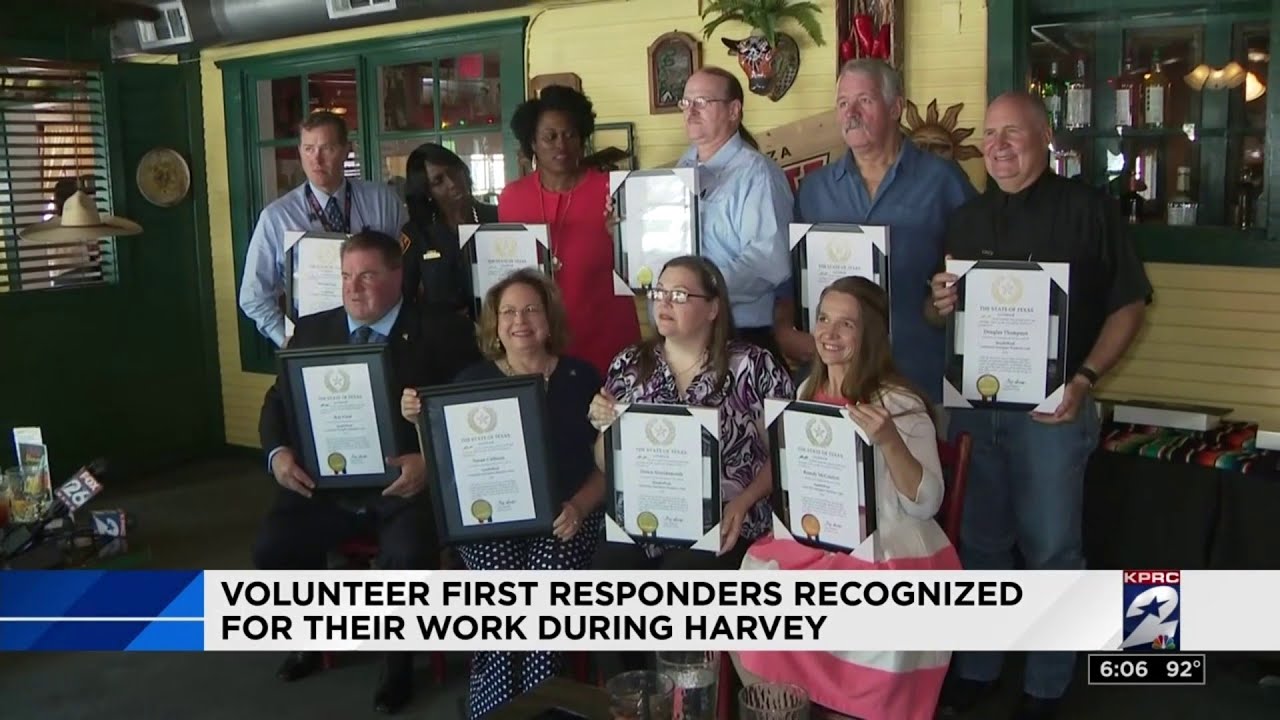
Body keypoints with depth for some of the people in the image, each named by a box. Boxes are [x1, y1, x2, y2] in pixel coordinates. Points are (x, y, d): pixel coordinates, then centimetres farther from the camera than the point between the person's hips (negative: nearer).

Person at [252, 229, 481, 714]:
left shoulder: (442, 332, 0)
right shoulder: (312, 330, 14)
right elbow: (278, 401, 15)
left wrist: (430, 461, -22)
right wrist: (279, 452, -6)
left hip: (405, 482, -4)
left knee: (407, 556, -30)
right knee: (272, 547, -17)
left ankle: (399, 660, 1)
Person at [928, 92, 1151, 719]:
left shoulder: (1088, 209, -2)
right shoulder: (966, 219, 12)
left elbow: (1129, 304, -4)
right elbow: (941, 313, 16)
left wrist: (1085, 379, -16)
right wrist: (939, 306, -8)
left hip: (1052, 407, -4)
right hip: (971, 404, 4)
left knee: (1051, 549, 5)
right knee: (977, 542, 13)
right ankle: (975, 669, 28)